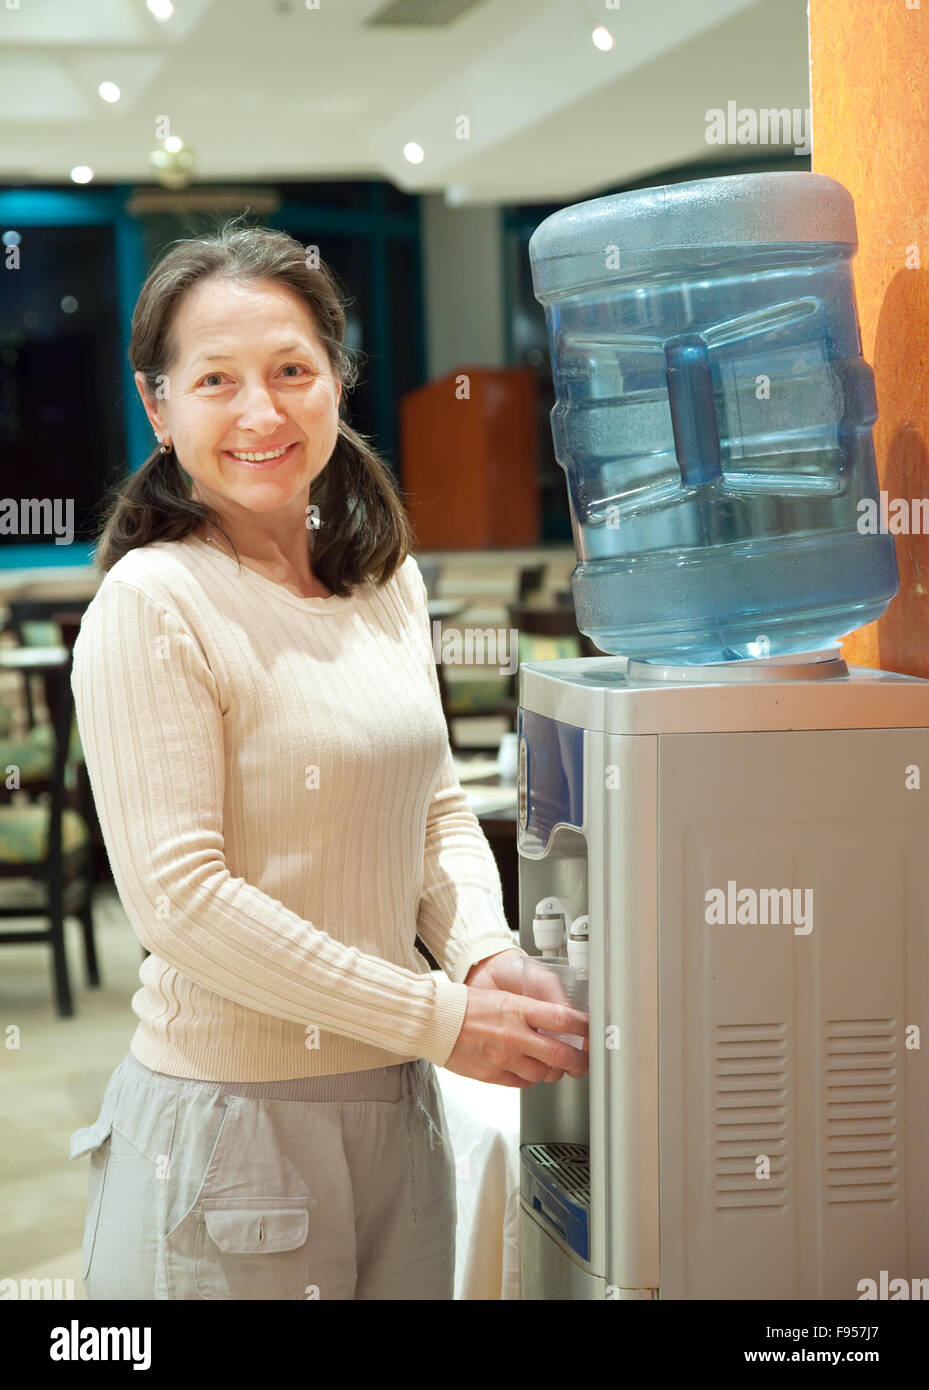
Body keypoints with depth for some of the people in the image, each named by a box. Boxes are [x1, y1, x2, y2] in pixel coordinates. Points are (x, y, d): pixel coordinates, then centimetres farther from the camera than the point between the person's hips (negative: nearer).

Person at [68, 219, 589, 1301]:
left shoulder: (385, 577, 7)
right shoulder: (152, 604, -15)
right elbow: (180, 898, -19)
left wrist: (486, 956, -6)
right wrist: (439, 1019, -17)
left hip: (397, 1106, 7)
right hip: (231, 1121, -6)